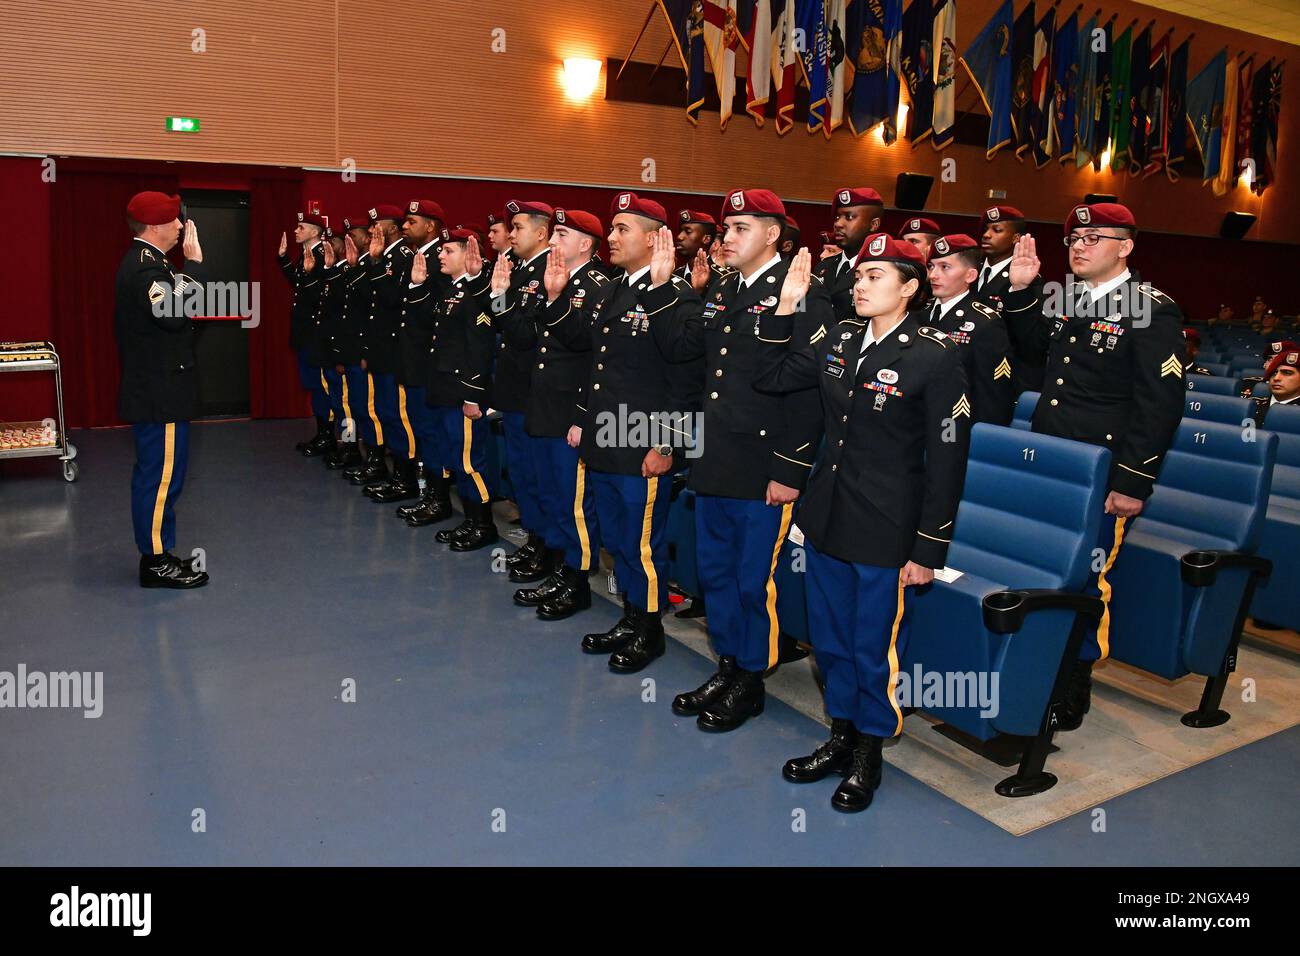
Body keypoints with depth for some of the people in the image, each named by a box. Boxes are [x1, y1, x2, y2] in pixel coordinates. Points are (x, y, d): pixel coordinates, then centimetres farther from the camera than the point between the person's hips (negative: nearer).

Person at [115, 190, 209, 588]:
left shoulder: (142, 261, 14)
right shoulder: (146, 267, -17)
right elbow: (176, 314, -29)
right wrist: (193, 264, -23)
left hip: (153, 390, 11)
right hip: (160, 394, -11)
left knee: (157, 474, 16)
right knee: (162, 475, -3)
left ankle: (157, 554, 26)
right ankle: (156, 562, 6)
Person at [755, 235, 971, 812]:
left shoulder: (935, 356, -13)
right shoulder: (840, 338, 3)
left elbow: (946, 460, -12)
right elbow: (771, 377, 8)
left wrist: (928, 549, -13)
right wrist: (785, 309, -3)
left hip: (886, 534, -6)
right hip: (827, 518, 6)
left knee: (874, 649, 10)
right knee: (830, 639, 19)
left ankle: (868, 753, 33)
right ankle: (841, 736, 40)